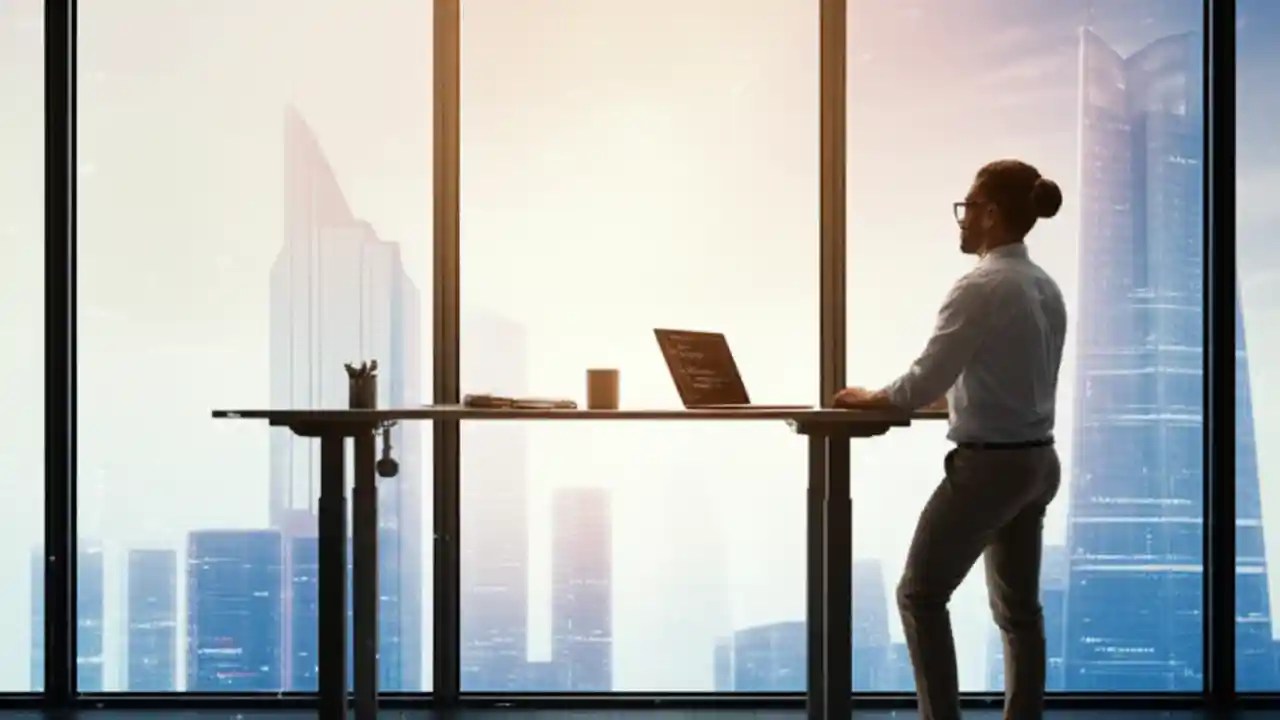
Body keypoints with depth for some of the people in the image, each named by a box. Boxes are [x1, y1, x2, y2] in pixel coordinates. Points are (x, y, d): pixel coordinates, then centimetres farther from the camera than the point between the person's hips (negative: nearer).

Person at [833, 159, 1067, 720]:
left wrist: (868, 398, 0)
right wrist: (952, 396, 18)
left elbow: (925, 382, -16)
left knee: (920, 595, 2)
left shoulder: (981, 287, -18)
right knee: (1018, 607, 13)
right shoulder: (1045, 287, 9)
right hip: (1036, 460, 9)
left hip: (988, 464, -9)